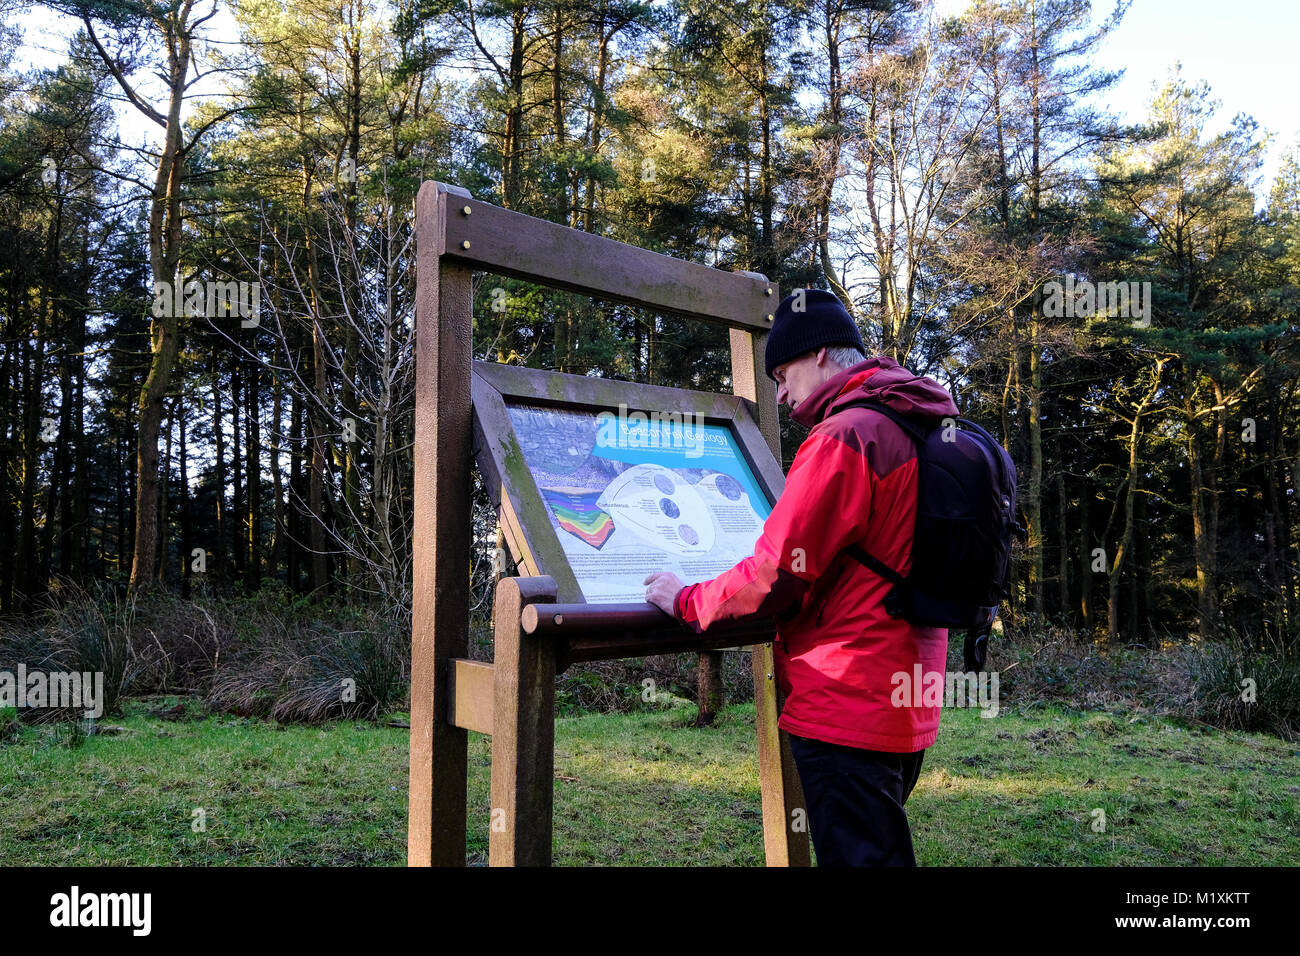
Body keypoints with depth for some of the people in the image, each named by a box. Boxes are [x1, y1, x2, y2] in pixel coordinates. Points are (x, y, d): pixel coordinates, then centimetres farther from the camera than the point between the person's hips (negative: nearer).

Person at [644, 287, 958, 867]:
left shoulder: (845, 437, -17)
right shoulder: (921, 430, 13)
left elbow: (775, 578, -19)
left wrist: (685, 601, -4)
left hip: (847, 708, -10)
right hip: (907, 708, 10)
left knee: (856, 854, 1)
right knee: (883, 849, 20)